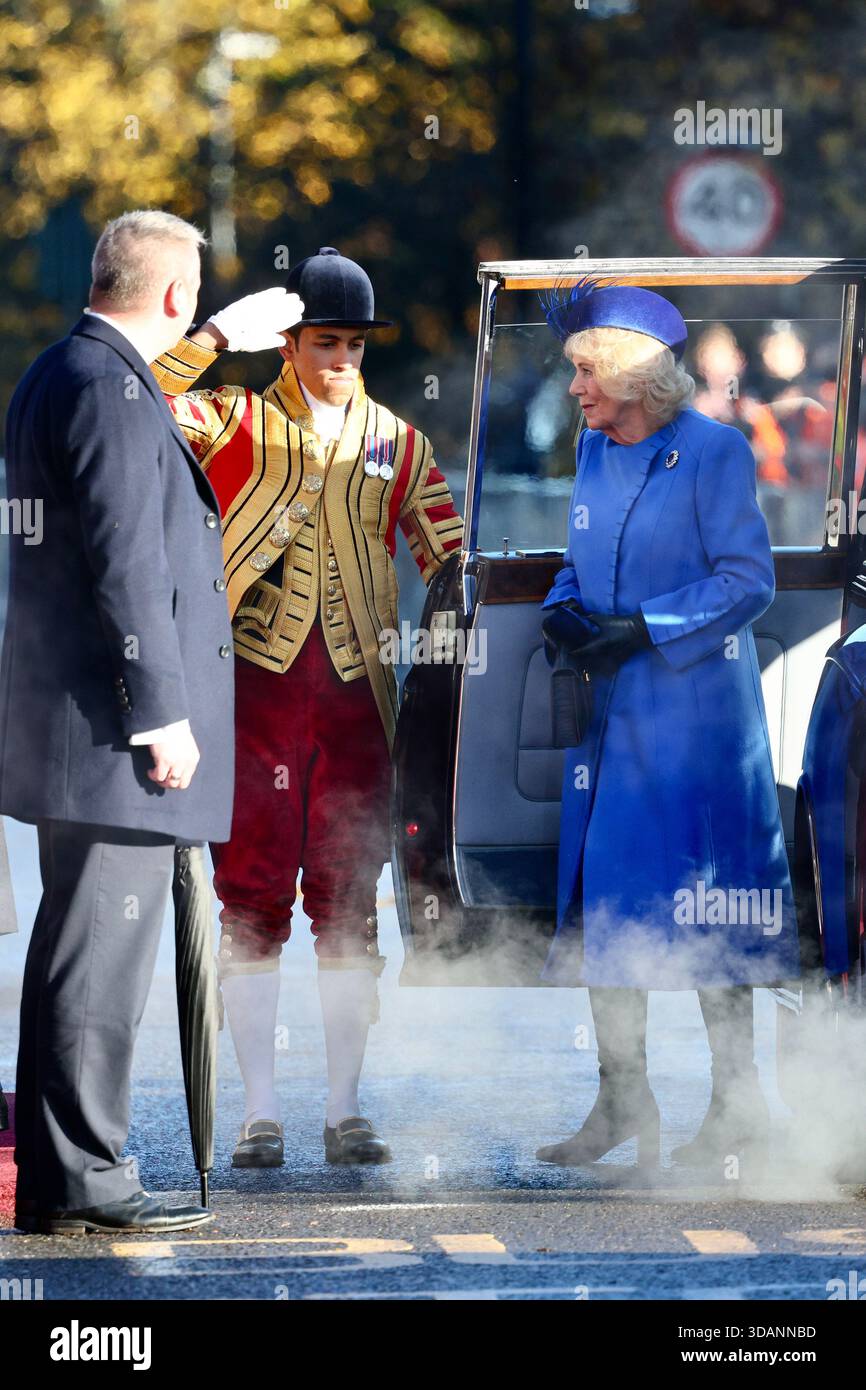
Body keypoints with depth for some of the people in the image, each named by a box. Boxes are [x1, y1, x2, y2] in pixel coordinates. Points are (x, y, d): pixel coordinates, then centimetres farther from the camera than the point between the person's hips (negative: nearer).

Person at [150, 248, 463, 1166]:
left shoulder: (396, 444, 14)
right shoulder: (235, 421, 6)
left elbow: (449, 558, 15)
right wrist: (217, 336, -15)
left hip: (355, 688, 2)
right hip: (257, 679, -2)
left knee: (349, 907, 3)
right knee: (253, 901, -1)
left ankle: (345, 1111, 8)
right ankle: (259, 1112, 3)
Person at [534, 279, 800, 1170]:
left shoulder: (712, 452, -9)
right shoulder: (593, 452, 12)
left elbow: (747, 579, -12)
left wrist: (640, 630, -19)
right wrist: (564, 612, -1)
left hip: (693, 713, -7)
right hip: (608, 715, 7)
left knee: (702, 916, -5)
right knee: (600, 904, 6)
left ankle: (738, 1106, 4)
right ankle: (621, 1103, 14)